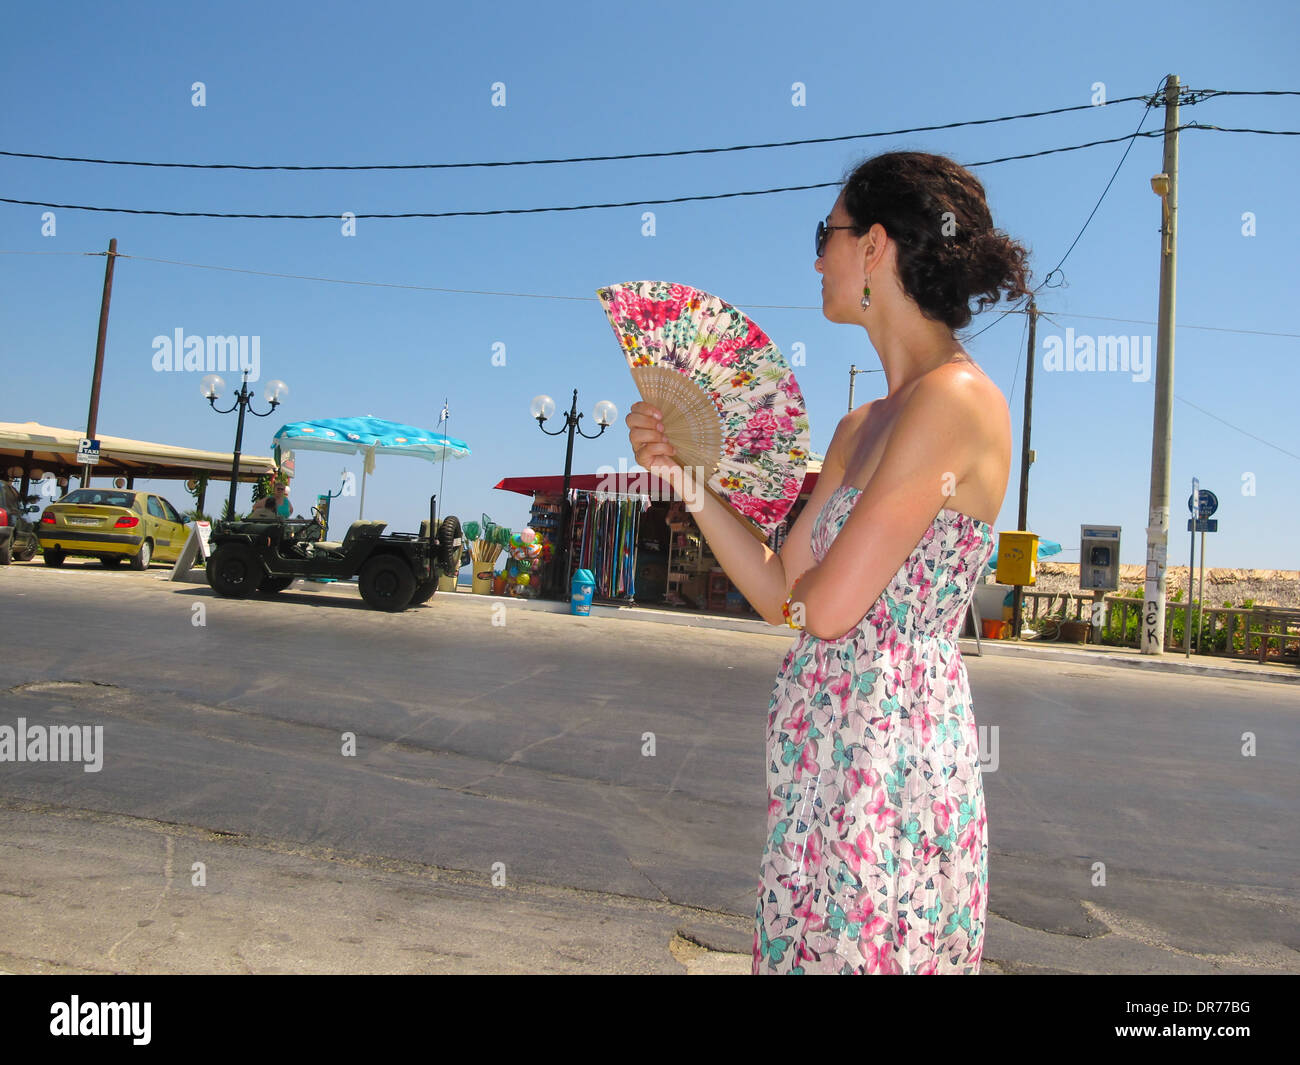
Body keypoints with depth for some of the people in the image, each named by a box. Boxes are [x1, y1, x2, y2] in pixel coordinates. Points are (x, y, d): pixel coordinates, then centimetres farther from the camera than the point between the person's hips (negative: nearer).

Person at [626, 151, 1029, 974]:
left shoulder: (956, 397, -15)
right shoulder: (860, 427, 12)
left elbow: (826, 605, -19)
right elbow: (780, 597, 10)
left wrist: (807, 584, 4)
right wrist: (689, 476, 7)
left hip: (890, 751, -8)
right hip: (824, 750, 8)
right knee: (804, 948, 19)